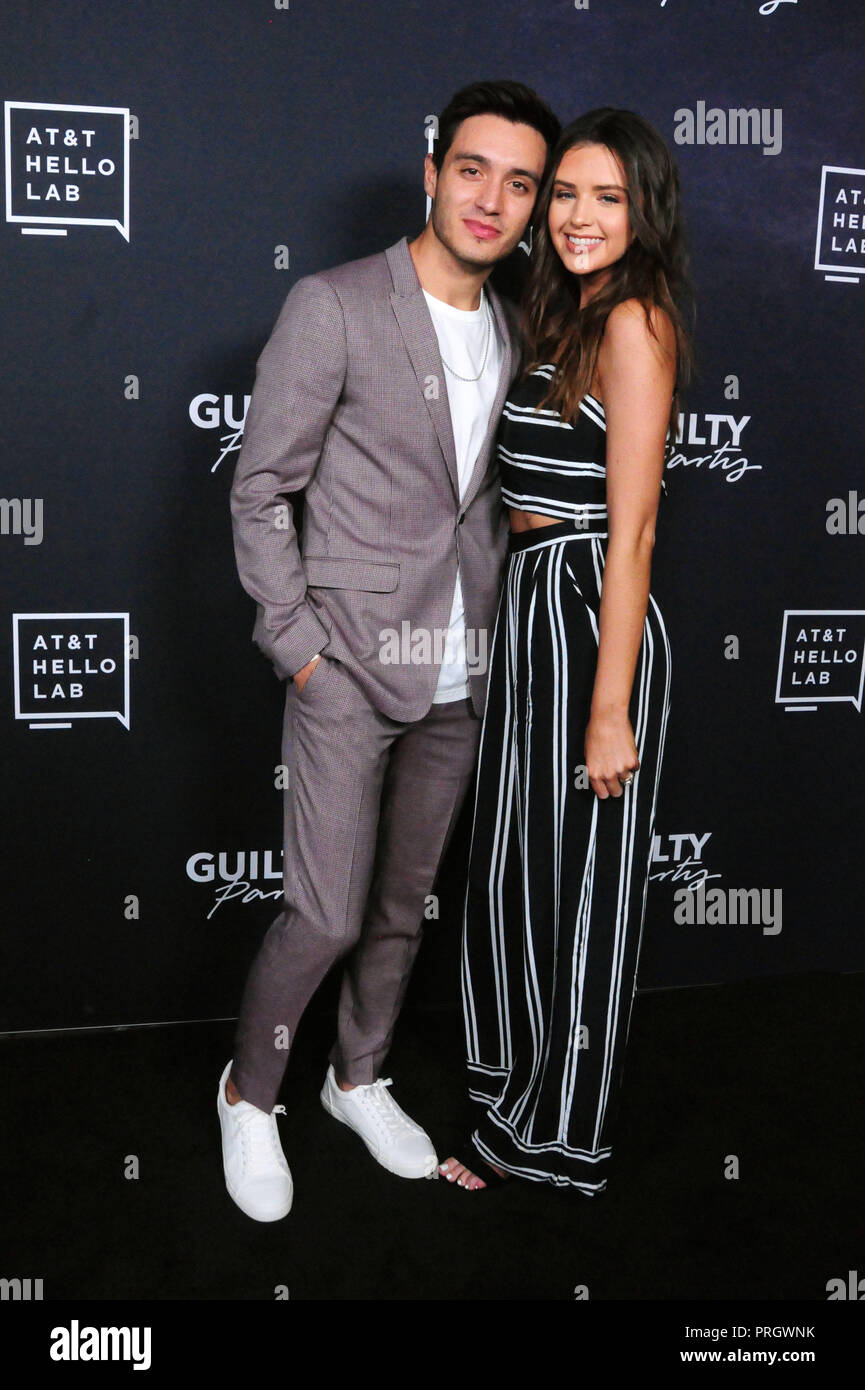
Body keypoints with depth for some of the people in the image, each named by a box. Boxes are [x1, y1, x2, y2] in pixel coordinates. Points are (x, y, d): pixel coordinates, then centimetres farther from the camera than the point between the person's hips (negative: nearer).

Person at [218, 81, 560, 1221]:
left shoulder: (513, 333, 9)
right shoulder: (333, 308, -10)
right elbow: (258, 494, -9)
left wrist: (492, 633, 9)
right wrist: (300, 647, -12)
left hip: (462, 680, 6)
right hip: (351, 668, -5)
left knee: (405, 903, 16)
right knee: (327, 915, -3)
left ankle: (360, 1078, 37)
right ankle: (251, 1094, 23)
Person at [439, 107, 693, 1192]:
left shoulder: (634, 322, -13)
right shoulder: (564, 313, 15)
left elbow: (632, 530, -18)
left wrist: (610, 710, -20)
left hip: (592, 615, -9)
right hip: (528, 608, 9)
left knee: (577, 883, 5)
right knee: (508, 863, 17)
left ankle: (553, 1136, 22)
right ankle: (512, 1082, 37)